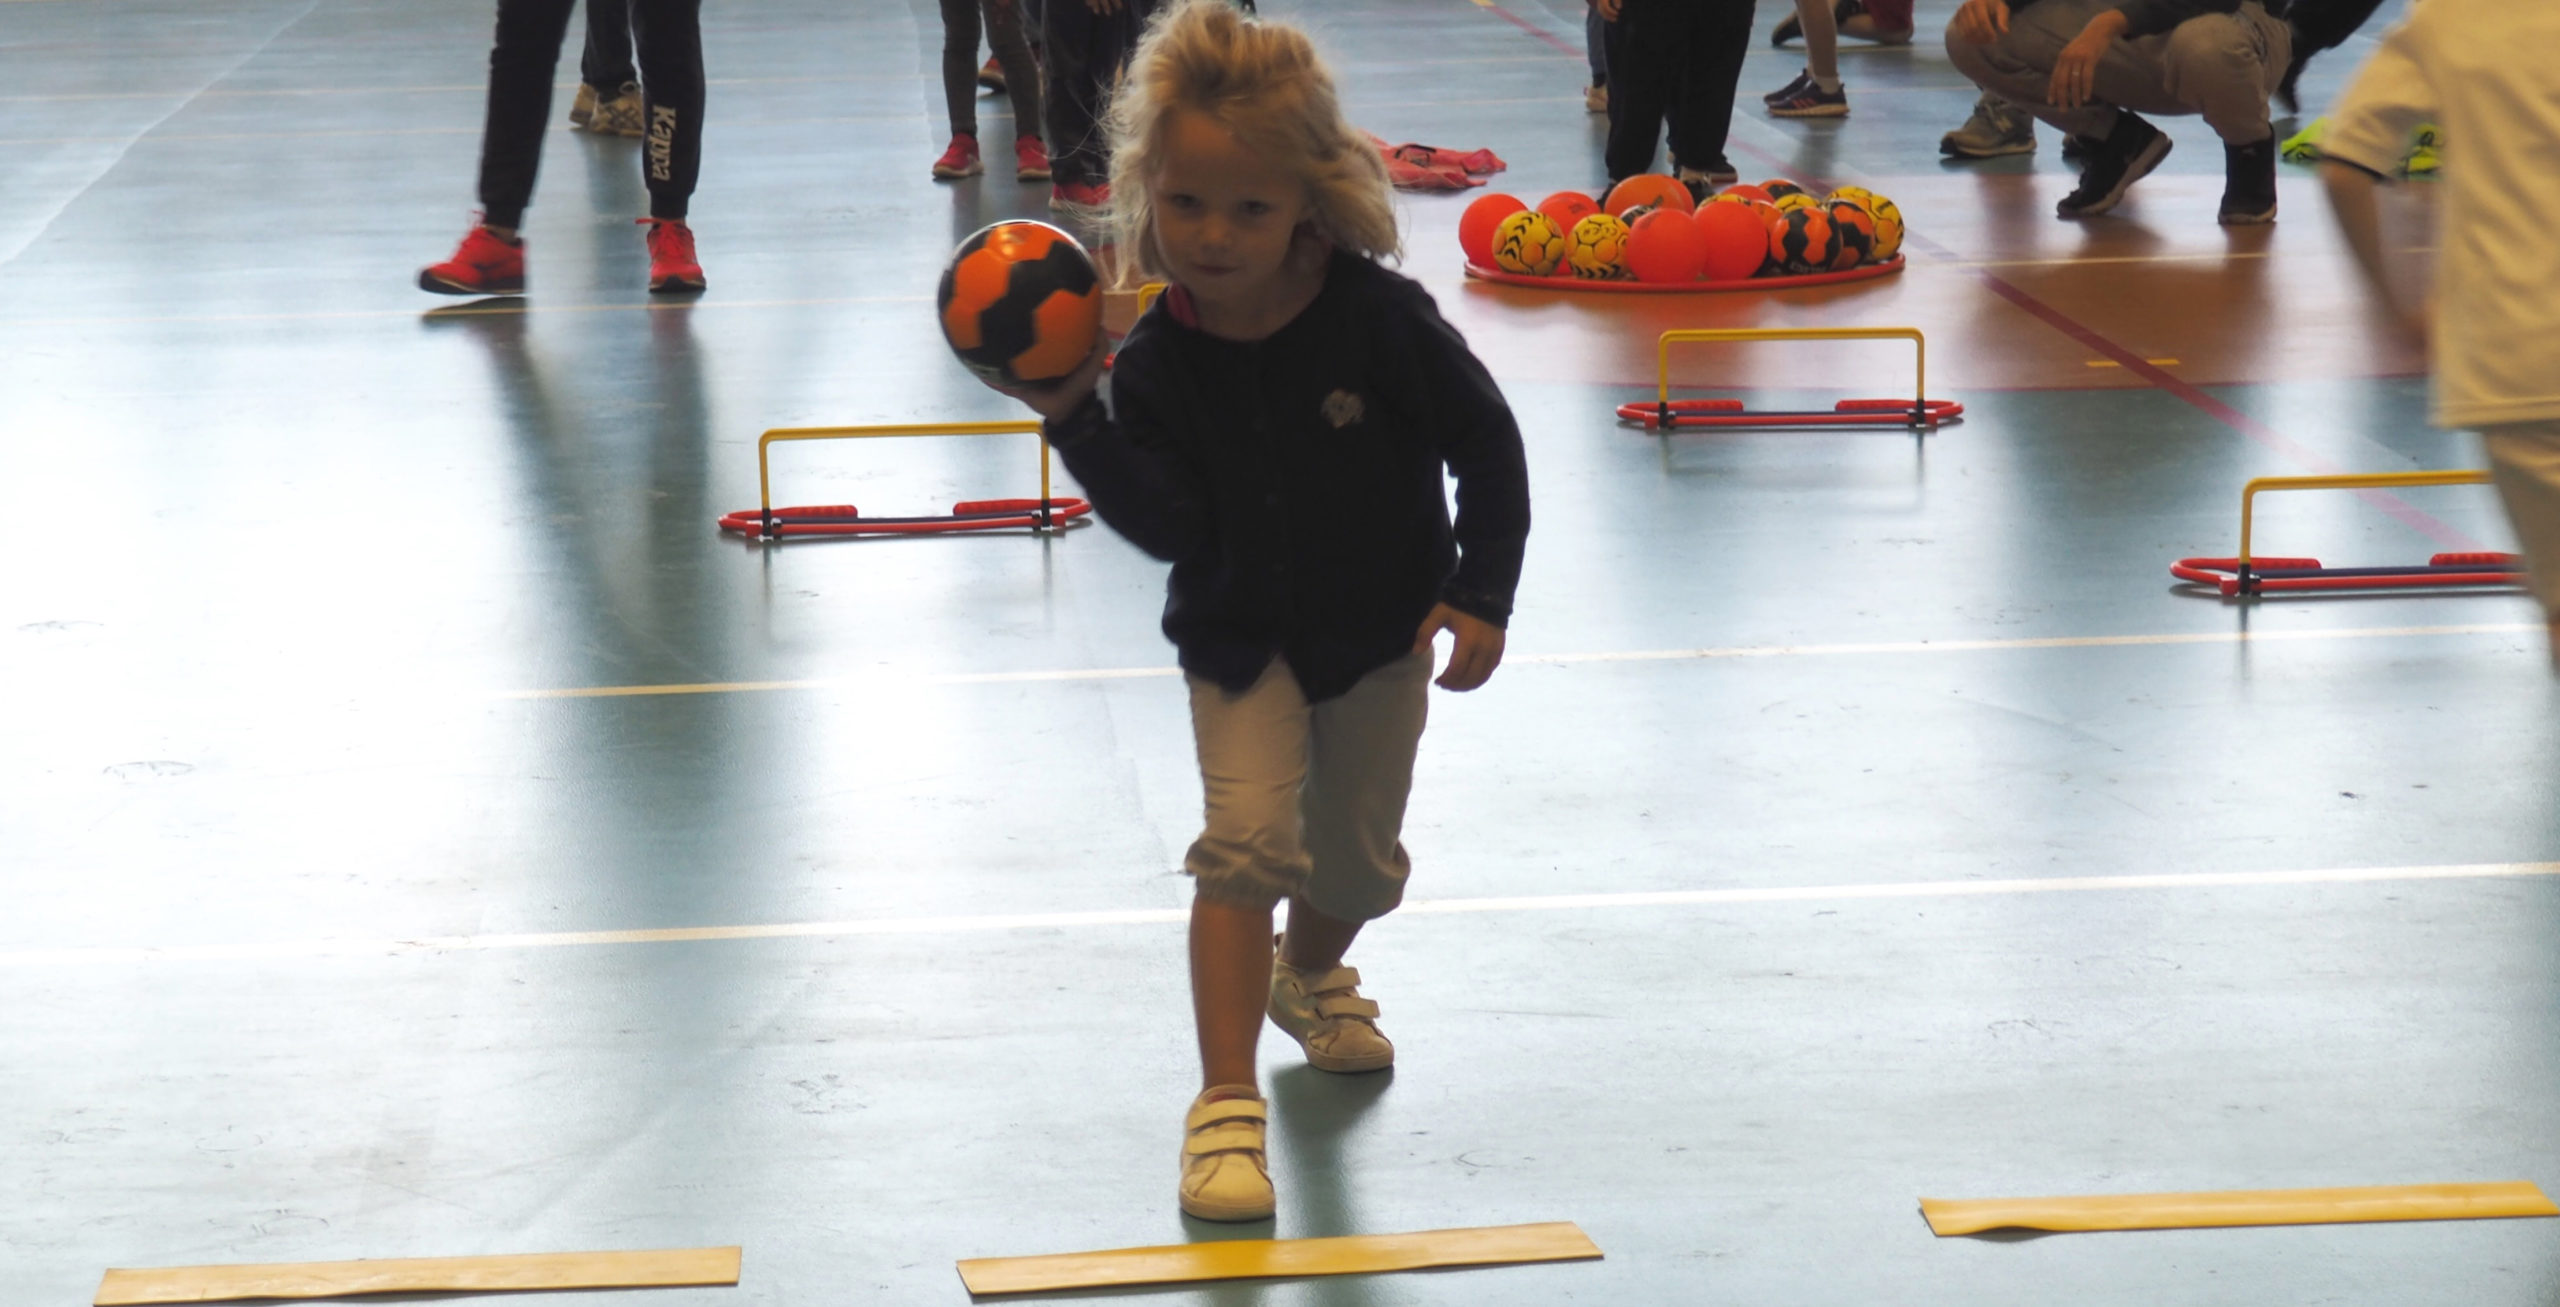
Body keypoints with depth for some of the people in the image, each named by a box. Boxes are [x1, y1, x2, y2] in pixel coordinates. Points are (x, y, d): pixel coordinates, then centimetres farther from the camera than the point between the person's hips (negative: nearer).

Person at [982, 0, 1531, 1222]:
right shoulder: (1157, 361, -17)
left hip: (1378, 628, 1)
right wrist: (1079, 423, -34)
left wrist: (1480, 594, -11)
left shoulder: (1378, 318, -21)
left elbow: (1489, 445, -10)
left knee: (1359, 857, 15)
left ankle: (1308, 973, 51)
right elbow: (1169, 524, -22)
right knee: (1249, 835, -19)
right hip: (1240, 635, -1)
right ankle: (1225, 1103, -16)